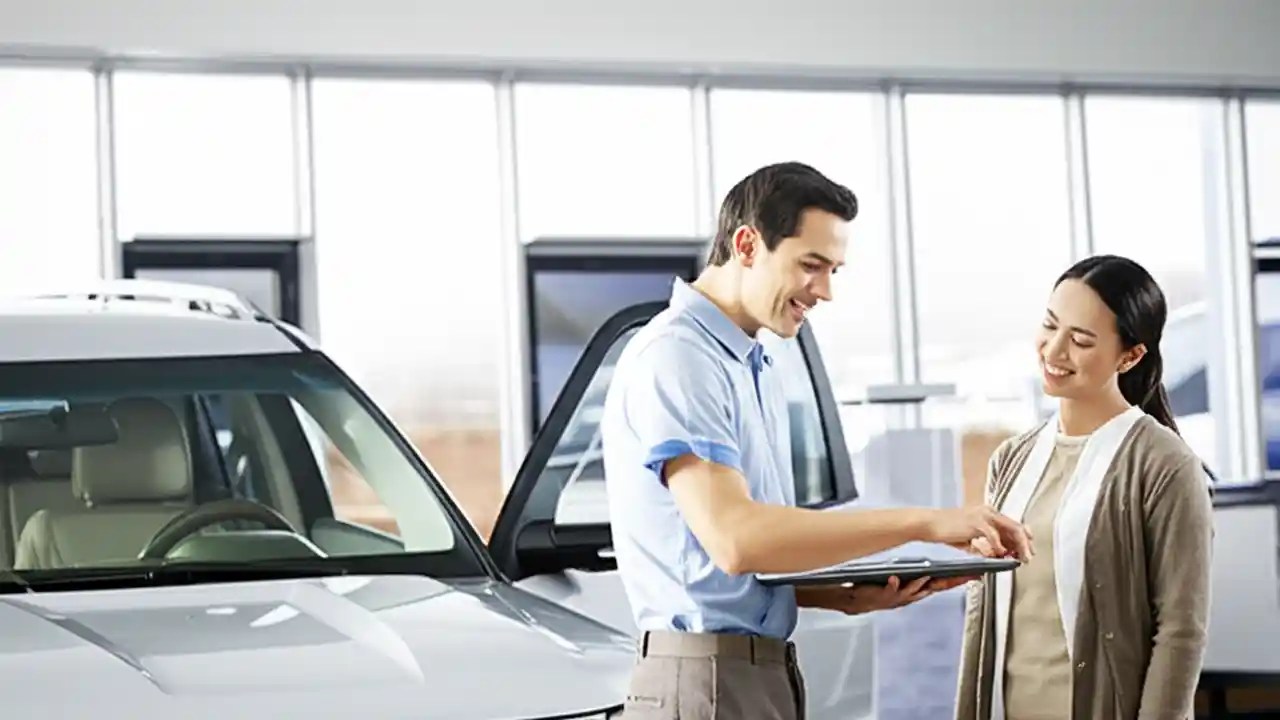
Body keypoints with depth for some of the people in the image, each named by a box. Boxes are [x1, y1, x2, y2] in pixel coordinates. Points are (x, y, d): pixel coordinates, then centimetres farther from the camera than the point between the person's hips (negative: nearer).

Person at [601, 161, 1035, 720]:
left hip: (767, 674, 9)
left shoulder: (754, 369, 17)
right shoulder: (675, 358, -13)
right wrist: (921, 523, -24)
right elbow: (734, 538, -25)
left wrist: (847, 596, 1)